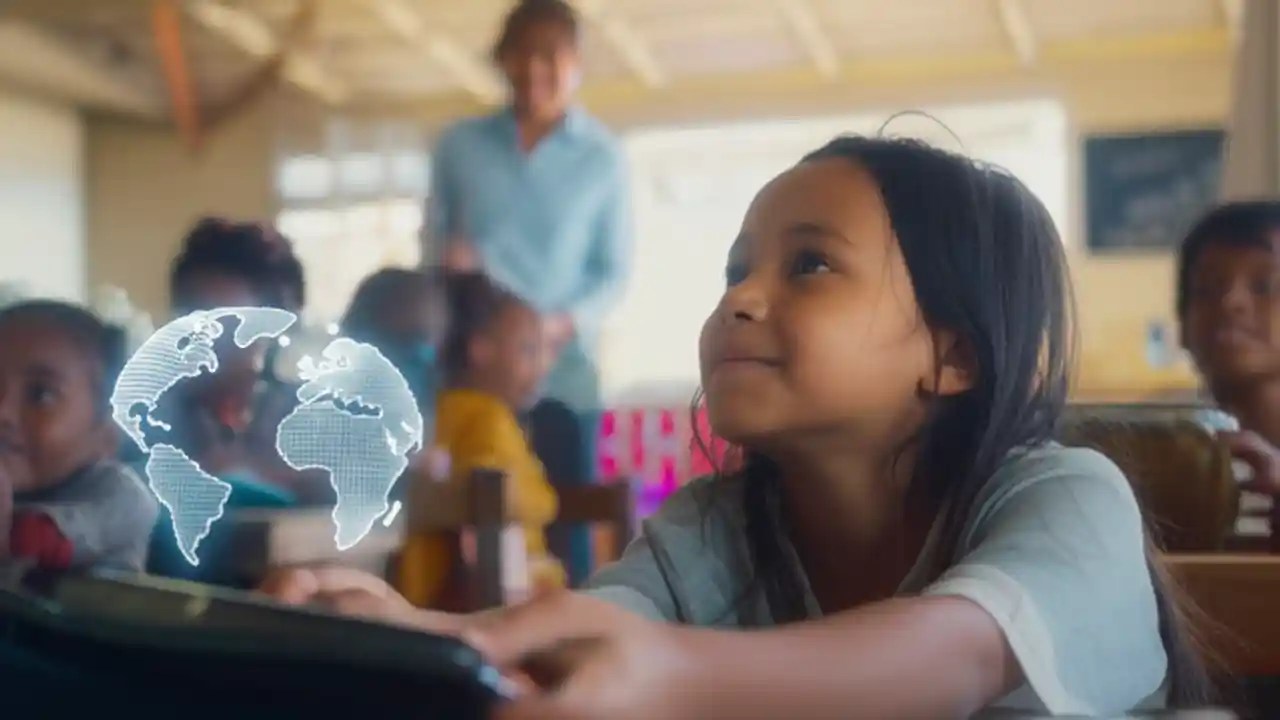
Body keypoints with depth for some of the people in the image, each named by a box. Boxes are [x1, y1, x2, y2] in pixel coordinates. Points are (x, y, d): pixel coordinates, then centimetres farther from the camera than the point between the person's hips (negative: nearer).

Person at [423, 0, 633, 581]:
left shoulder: (601, 156, 3)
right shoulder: (459, 146, 9)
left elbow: (615, 271, 3)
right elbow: (431, 245, 13)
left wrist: (569, 322, -16)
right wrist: (448, 262, -11)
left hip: (562, 371, -1)